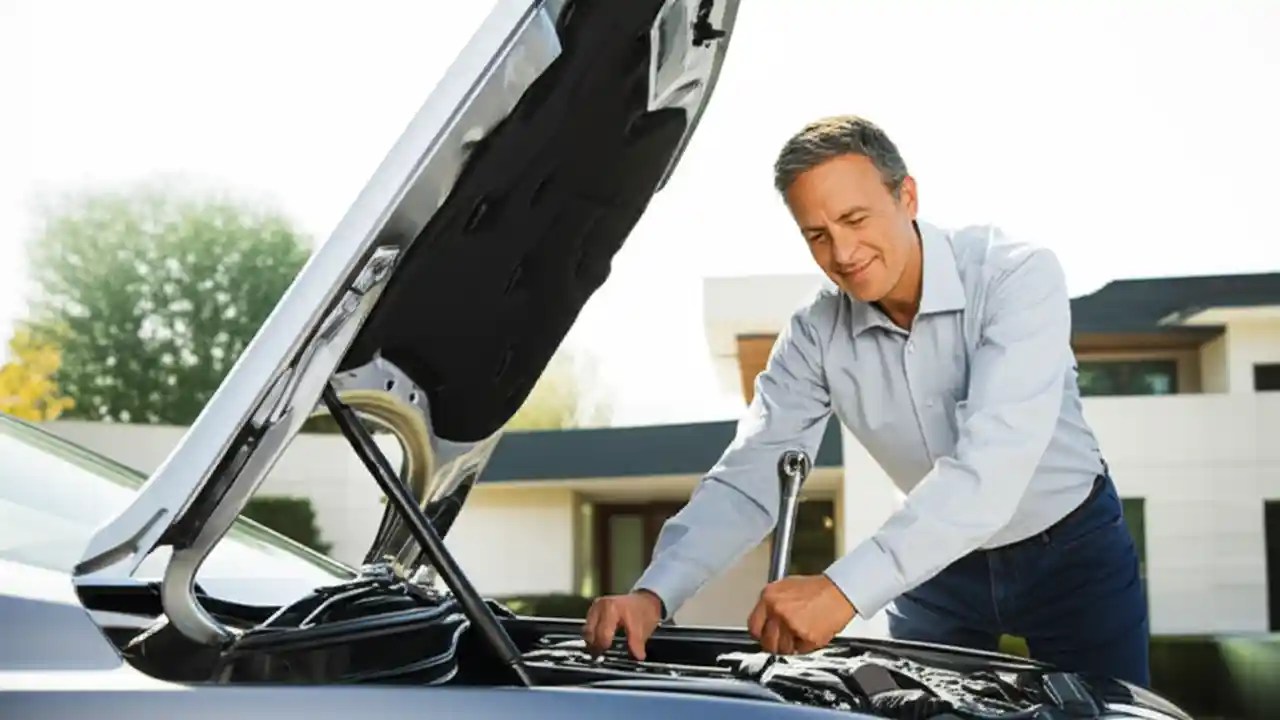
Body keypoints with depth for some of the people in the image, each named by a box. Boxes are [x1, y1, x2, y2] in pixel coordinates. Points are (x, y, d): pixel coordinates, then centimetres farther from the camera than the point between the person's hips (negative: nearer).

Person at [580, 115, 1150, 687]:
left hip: (1072, 549, -3)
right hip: (940, 563, 3)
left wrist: (846, 589, -50)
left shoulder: (1018, 276, -28)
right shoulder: (816, 336, -14)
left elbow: (990, 465, -40)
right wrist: (653, 595, -35)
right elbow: (747, 479, -17)